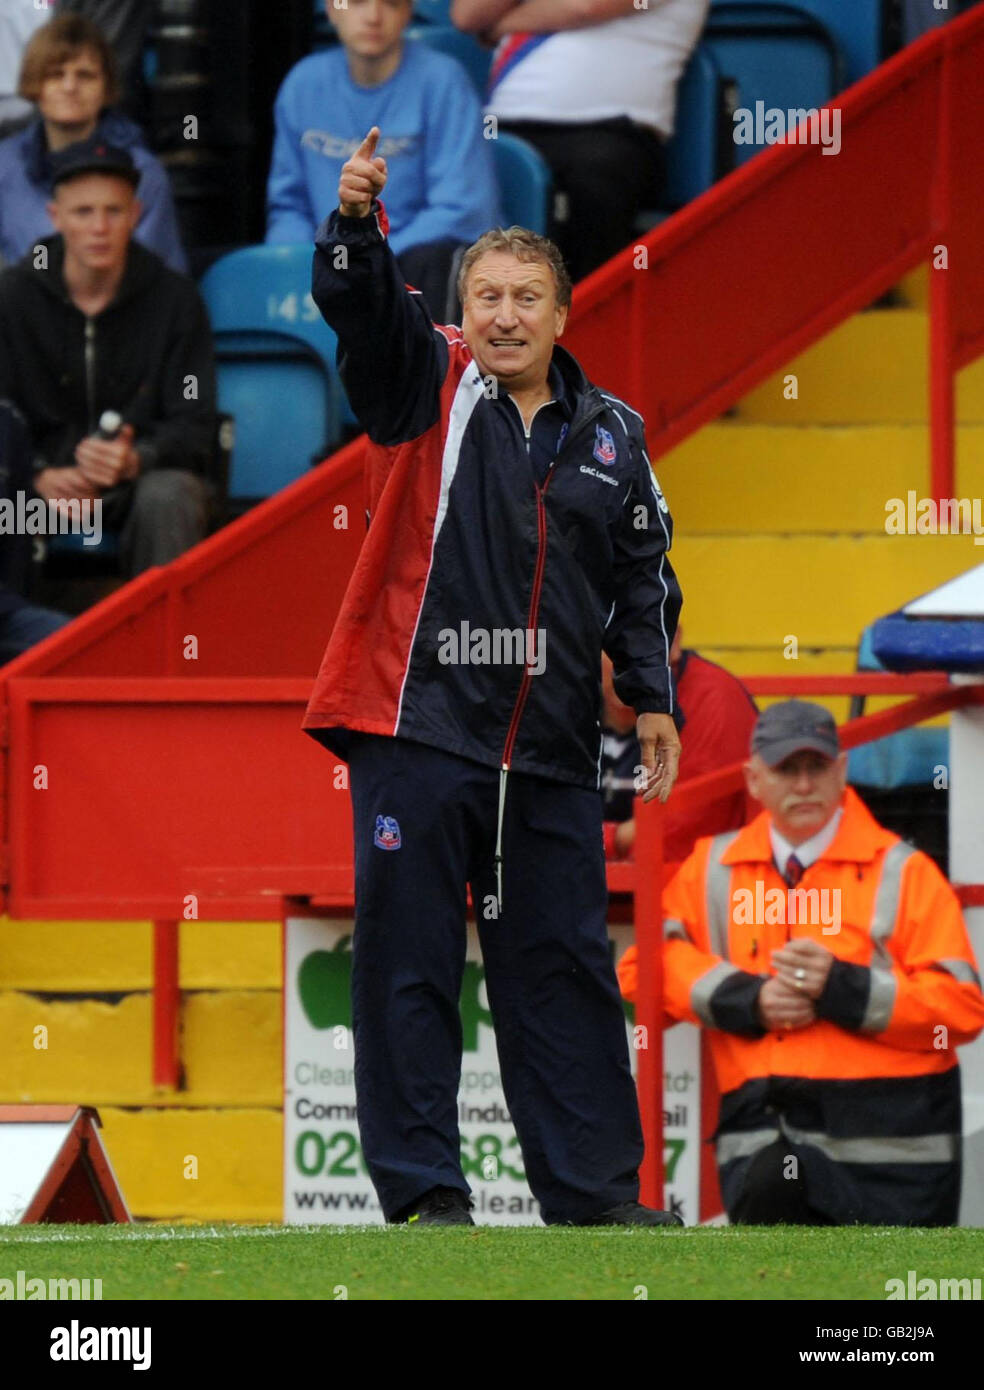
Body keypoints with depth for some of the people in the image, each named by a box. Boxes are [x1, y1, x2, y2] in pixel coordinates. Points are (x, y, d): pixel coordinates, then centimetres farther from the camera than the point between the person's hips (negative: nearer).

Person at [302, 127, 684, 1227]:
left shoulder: (609, 436, 12)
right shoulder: (427, 385, 3)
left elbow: (642, 578, 17)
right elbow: (361, 308, -15)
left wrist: (653, 699, 8)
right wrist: (356, 221, -33)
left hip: (550, 754, 3)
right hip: (417, 730, -3)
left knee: (563, 967, 7)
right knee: (409, 960, -3)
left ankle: (595, 1190, 13)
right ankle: (424, 1193, 2)